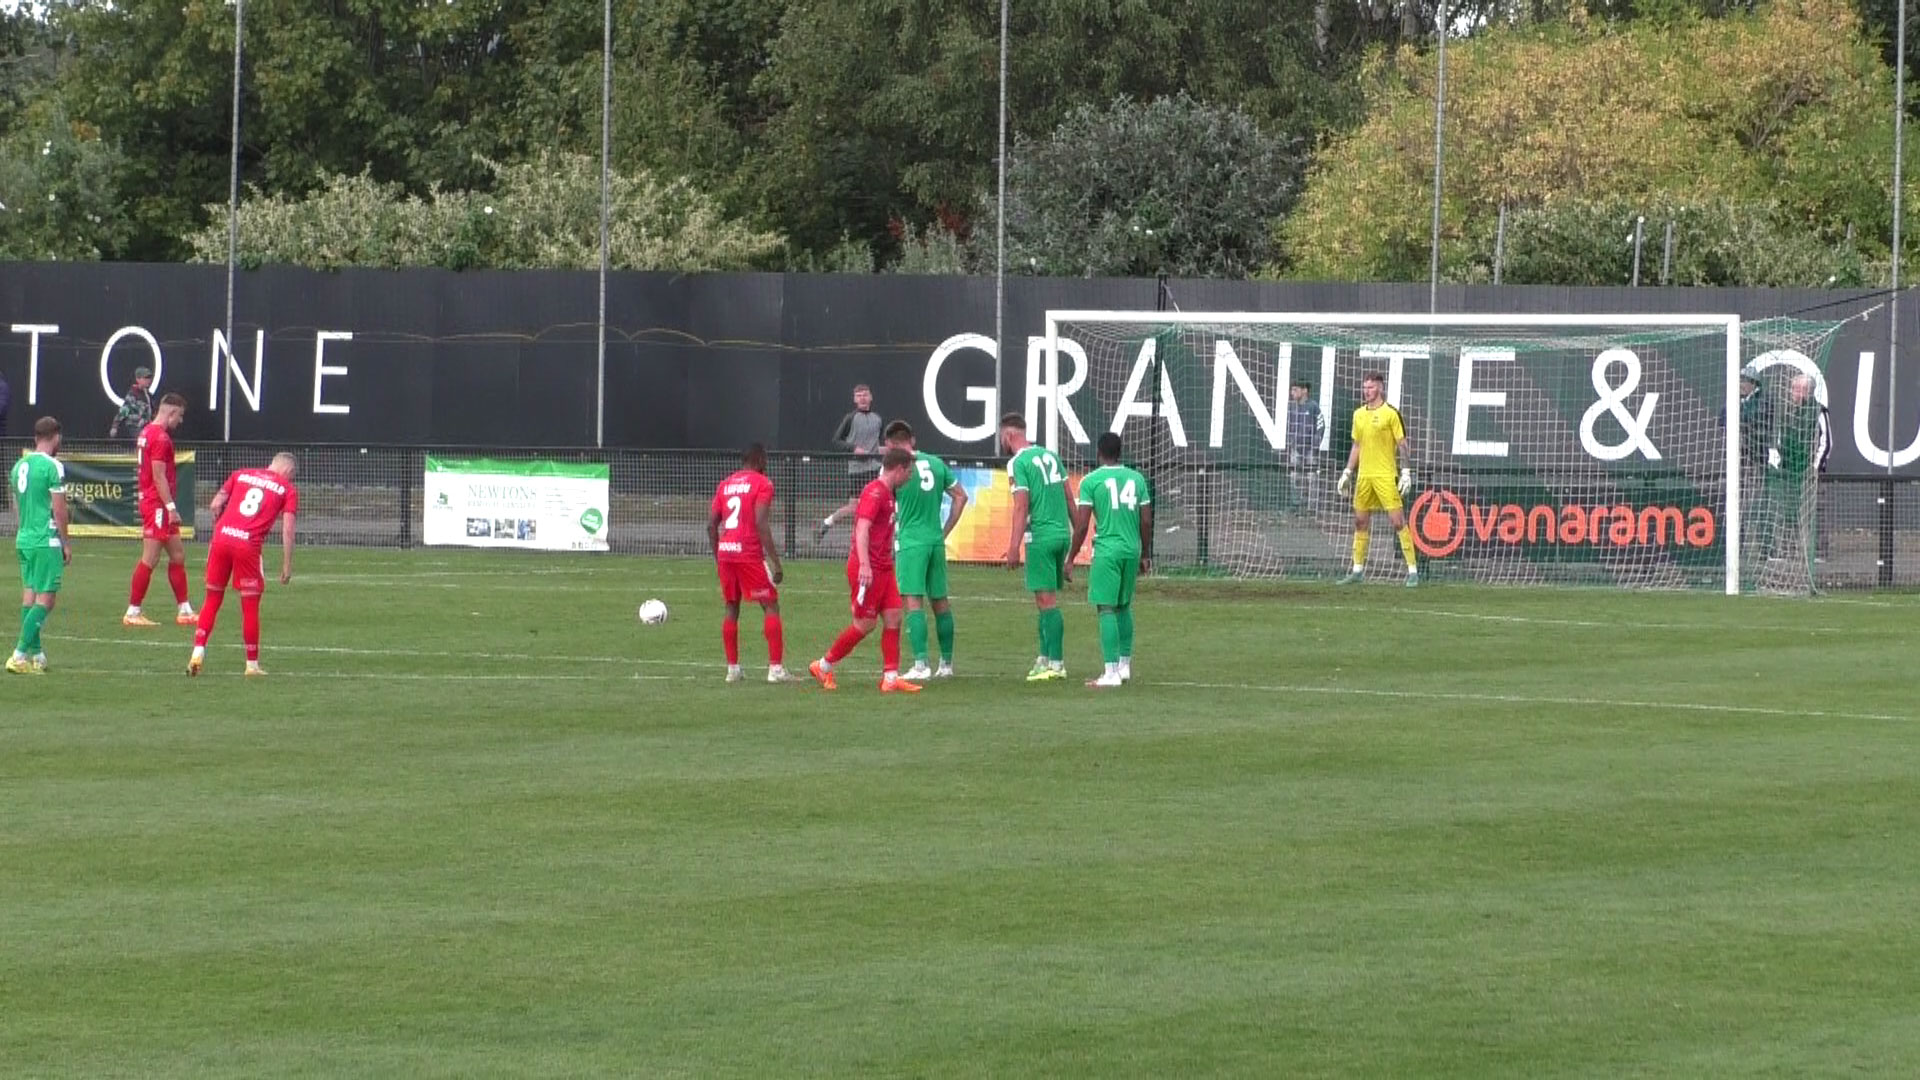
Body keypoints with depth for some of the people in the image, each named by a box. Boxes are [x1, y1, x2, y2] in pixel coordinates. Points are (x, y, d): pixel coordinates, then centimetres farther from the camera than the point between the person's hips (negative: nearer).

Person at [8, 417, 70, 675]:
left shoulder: (19, 465, 10)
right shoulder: (53, 466, -12)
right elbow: (59, 509, -12)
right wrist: (66, 543, -3)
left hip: (23, 538, 7)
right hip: (47, 541, -7)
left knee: (29, 595, 11)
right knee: (46, 599, -5)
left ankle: (36, 654, 12)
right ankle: (19, 655, -14)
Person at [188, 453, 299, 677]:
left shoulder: (241, 474, 18)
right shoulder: (288, 489, 9)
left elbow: (215, 506, 12)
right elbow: (287, 529, 0)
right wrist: (287, 566, 3)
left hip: (222, 538, 3)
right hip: (249, 545, -3)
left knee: (213, 599, 15)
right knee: (250, 605, 8)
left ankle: (198, 652, 5)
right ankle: (252, 664, 15)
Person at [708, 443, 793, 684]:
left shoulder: (725, 484, 15)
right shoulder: (762, 484, -3)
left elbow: (711, 524, 13)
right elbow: (761, 524, -13)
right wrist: (776, 562, -12)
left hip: (725, 554, 6)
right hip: (750, 553, -6)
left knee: (731, 609, 14)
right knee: (771, 607, 0)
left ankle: (732, 668, 14)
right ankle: (775, 668, -7)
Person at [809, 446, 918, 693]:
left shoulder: (887, 493, 16)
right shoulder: (875, 492, -15)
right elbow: (862, 528, -26)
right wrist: (864, 565, -35)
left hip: (883, 568, 10)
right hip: (868, 568, -10)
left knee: (893, 618, 2)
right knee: (864, 625, -4)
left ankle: (890, 677, 2)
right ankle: (823, 667, 10)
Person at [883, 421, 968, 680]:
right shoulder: (936, 463, 10)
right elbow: (960, 496, 14)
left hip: (911, 542, -6)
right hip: (936, 541, 6)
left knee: (913, 601, -9)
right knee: (940, 602, 13)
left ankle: (921, 664, -18)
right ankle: (946, 663, 21)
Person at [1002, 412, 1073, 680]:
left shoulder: (1018, 463, -9)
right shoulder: (1050, 455, 15)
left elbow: (1021, 507, -15)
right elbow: (1069, 498, 17)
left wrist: (1013, 548, -14)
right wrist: (1076, 532, 23)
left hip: (1041, 536, -8)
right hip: (1062, 533, 8)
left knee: (1047, 599, -6)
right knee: (1045, 599, 14)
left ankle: (1056, 663, -7)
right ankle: (1046, 657, 16)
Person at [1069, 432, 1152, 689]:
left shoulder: (1091, 480, -4)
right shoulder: (1136, 479, 8)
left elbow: (1082, 524, -7)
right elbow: (1146, 521, 10)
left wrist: (1071, 557, 0)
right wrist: (1145, 554, 21)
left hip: (1106, 550, -5)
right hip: (1132, 549, 5)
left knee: (1107, 608, -6)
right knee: (1124, 606, 19)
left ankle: (1112, 672, -12)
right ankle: (1125, 665, 24)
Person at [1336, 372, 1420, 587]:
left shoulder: (1391, 413, -5)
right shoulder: (1359, 414, 13)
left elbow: (1402, 445, -5)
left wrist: (1406, 472, -12)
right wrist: (1347, 473, 16)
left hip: (1385, 476, -6)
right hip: (1364, 476, 6)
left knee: (1398, 521, -9)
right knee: (1360, 521, 10)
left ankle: (1412, 570, -7)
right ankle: (1358, 570, 19)